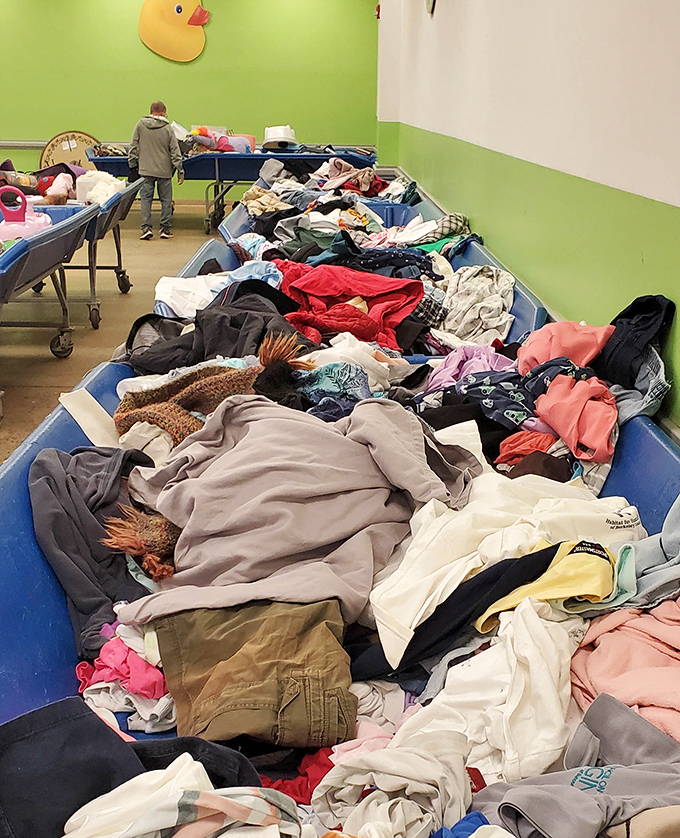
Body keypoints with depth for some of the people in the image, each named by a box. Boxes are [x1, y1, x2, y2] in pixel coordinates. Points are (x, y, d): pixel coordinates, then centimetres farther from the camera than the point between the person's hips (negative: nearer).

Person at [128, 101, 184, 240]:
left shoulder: (140, 125, 0)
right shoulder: (168, 128, -4)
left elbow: (133, 148, 3)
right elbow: (175, 151, -2)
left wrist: (132, 166, 12)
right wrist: (180, 171, 4)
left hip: (146, 170, 1)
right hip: (164, 170, -1)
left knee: (146, 198, 6)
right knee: (166, 199, 9)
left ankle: (146, 227, -3)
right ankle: (165, 229, 11)